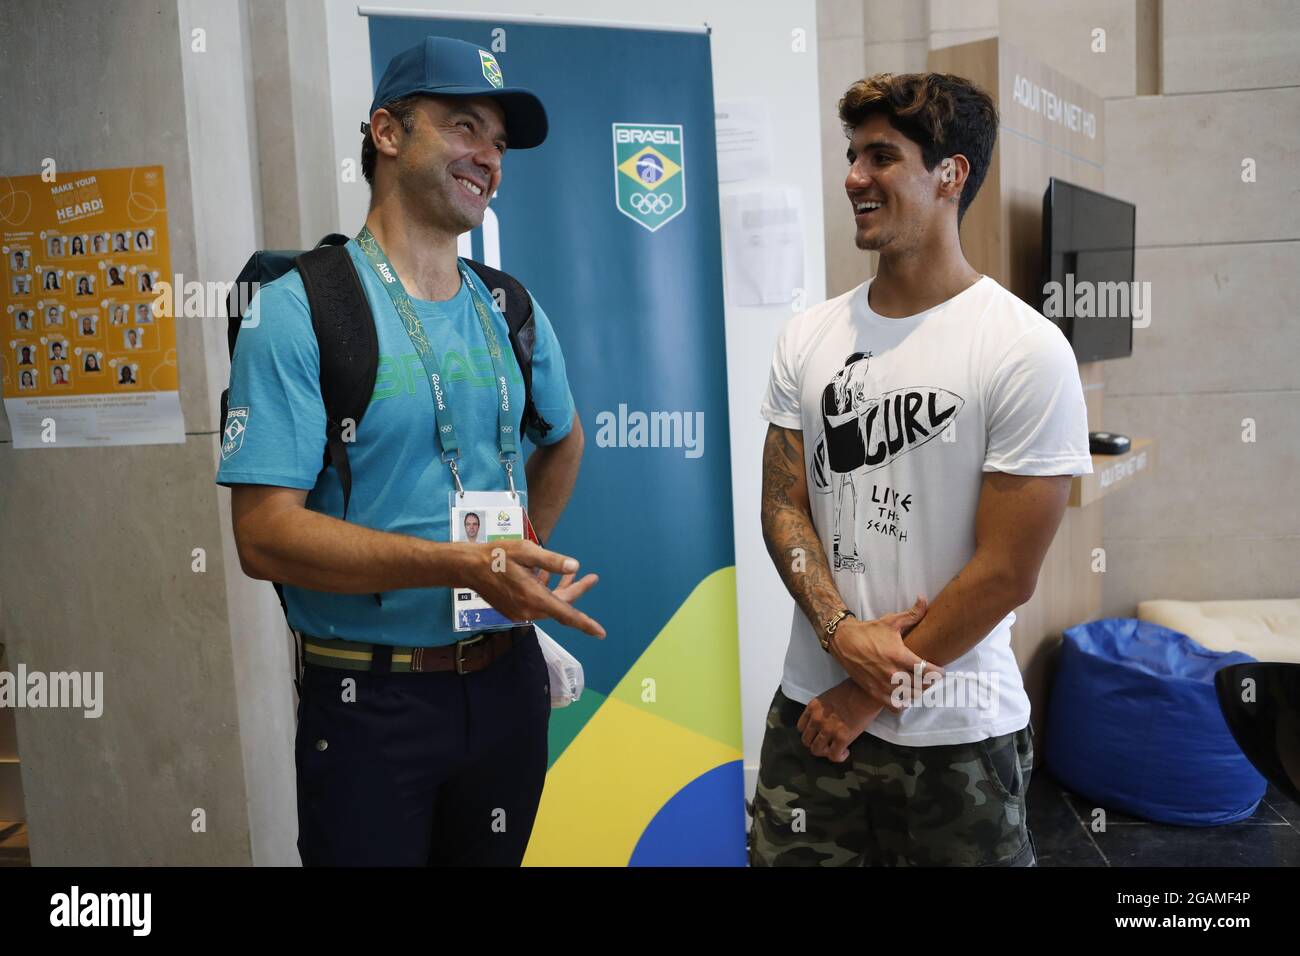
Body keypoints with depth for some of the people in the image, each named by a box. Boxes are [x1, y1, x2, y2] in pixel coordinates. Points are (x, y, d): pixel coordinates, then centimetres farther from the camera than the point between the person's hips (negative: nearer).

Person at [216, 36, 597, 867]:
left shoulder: (512, 314, 4)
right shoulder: (300, 310, -12)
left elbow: (564, 440, 21)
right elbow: (266, 534, -18)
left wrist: (519, 567, 8)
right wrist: (460, 564, -26)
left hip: (505, 680, 5)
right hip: (369, 701, -5)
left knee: (495, 854, 22)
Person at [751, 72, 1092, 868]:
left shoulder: (1026, 351, -13)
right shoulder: (808, 338, 1)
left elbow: (1006, 571, -14)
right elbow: (784, 504, 2)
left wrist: (870, 697, -10)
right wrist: (840, 631, -14)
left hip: (960, 740, -3)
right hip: (813, 713, 4)